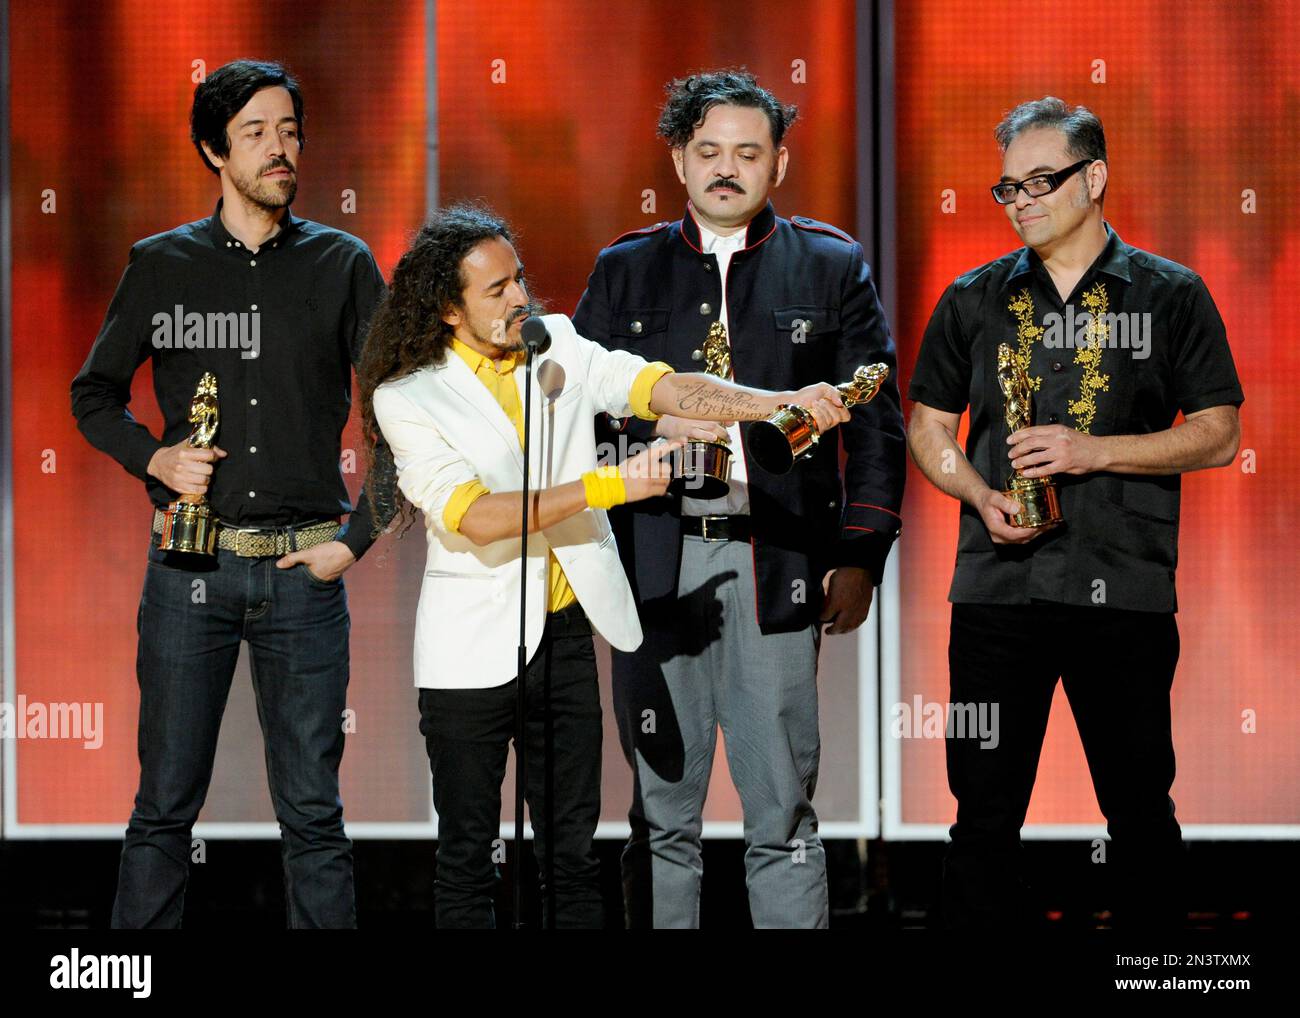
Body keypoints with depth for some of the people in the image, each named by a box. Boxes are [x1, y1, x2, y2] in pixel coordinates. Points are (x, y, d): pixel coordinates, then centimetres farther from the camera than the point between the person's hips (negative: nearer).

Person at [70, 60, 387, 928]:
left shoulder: (342, 266, 4)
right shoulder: (162, 266, 6)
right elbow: (94, 395, 15)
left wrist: (356, 538, -1)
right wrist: (157, 459, -3)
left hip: (304, 569, 0)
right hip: (190, 566, 0)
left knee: (313, 810, 3)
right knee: (167, 805, 3)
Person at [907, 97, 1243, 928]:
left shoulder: (1171, 295, 3)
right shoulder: (975, 298, 11)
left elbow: (1218, 436, 0)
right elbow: (929, 425, 15)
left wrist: (1095, 451, -12)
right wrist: (981, 497, -5)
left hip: (1124, 588, -2)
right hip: (998, 584, 2)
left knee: (1140, 811, 4)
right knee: (985, 812, 2)